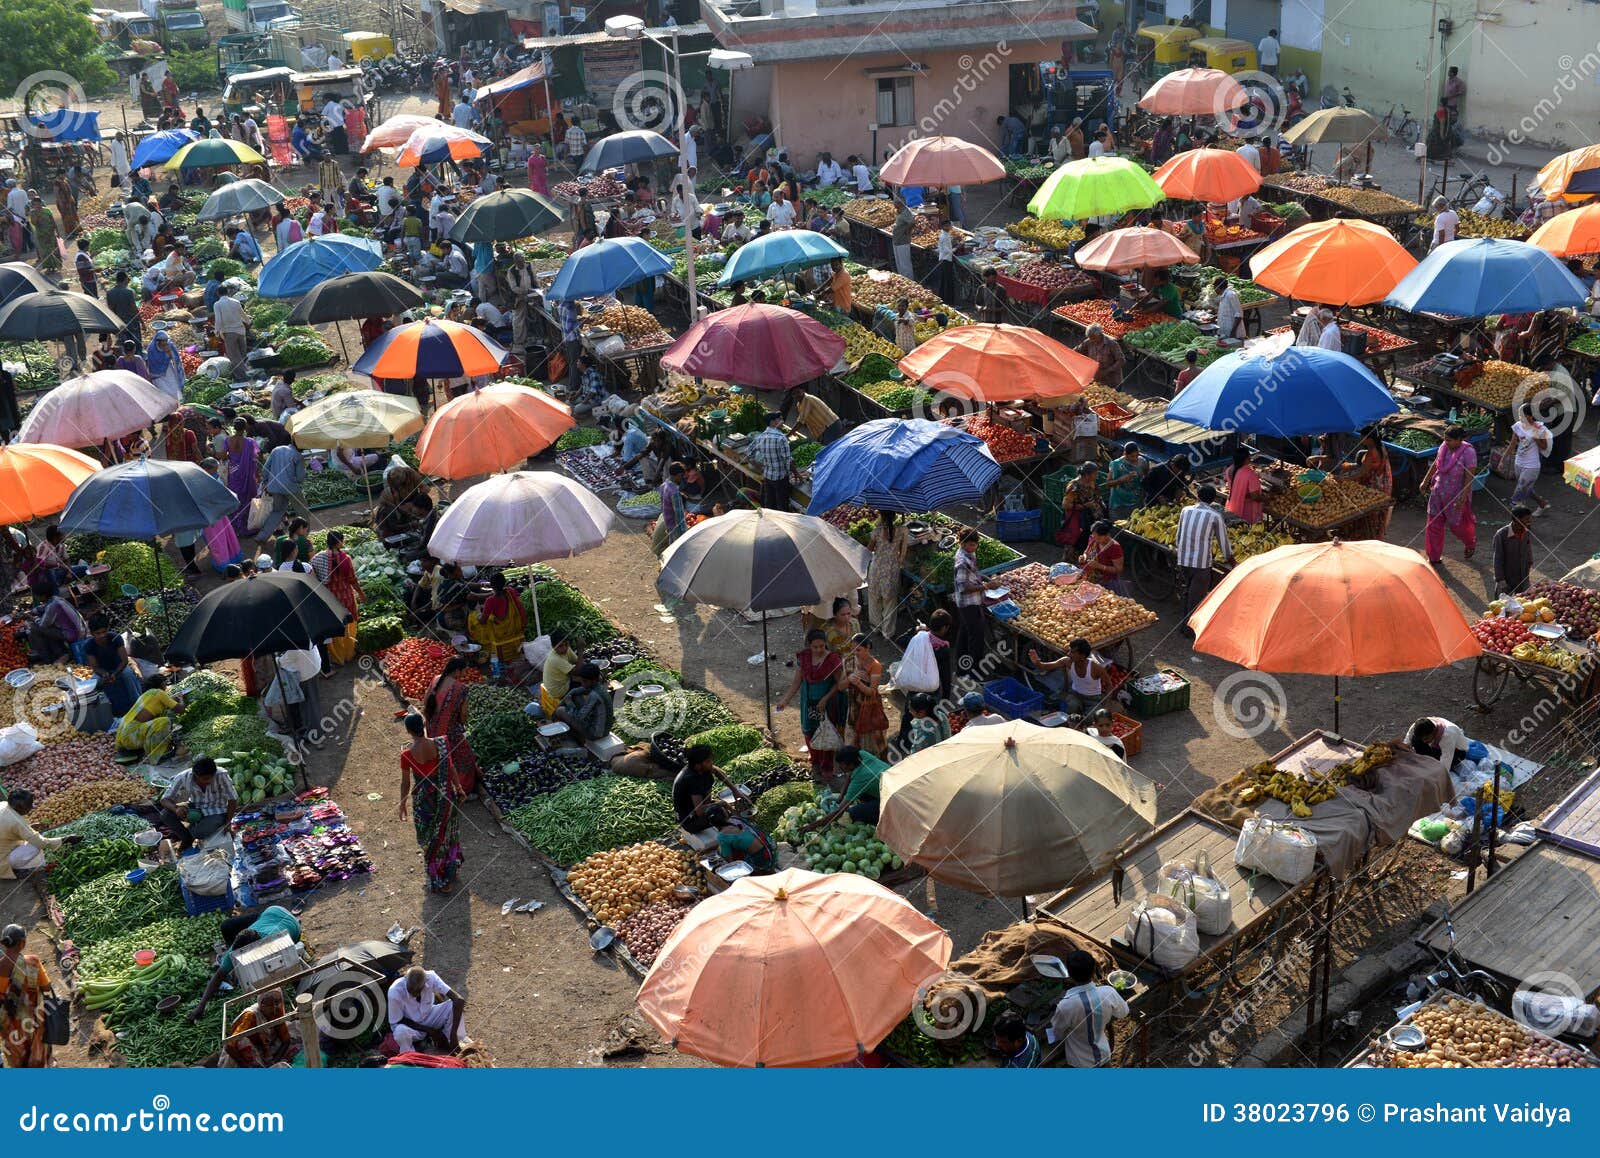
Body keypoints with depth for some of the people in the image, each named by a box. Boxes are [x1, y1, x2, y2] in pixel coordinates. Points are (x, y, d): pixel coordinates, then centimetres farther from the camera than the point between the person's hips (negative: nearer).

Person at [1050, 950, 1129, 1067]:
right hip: (1103, 1054, 3)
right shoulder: (1108, 992, -24)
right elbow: (1123, 1012, -1)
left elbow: (1058, 1035, -13)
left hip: (1080, 1062, -3)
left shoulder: (1065, 1006, -34)